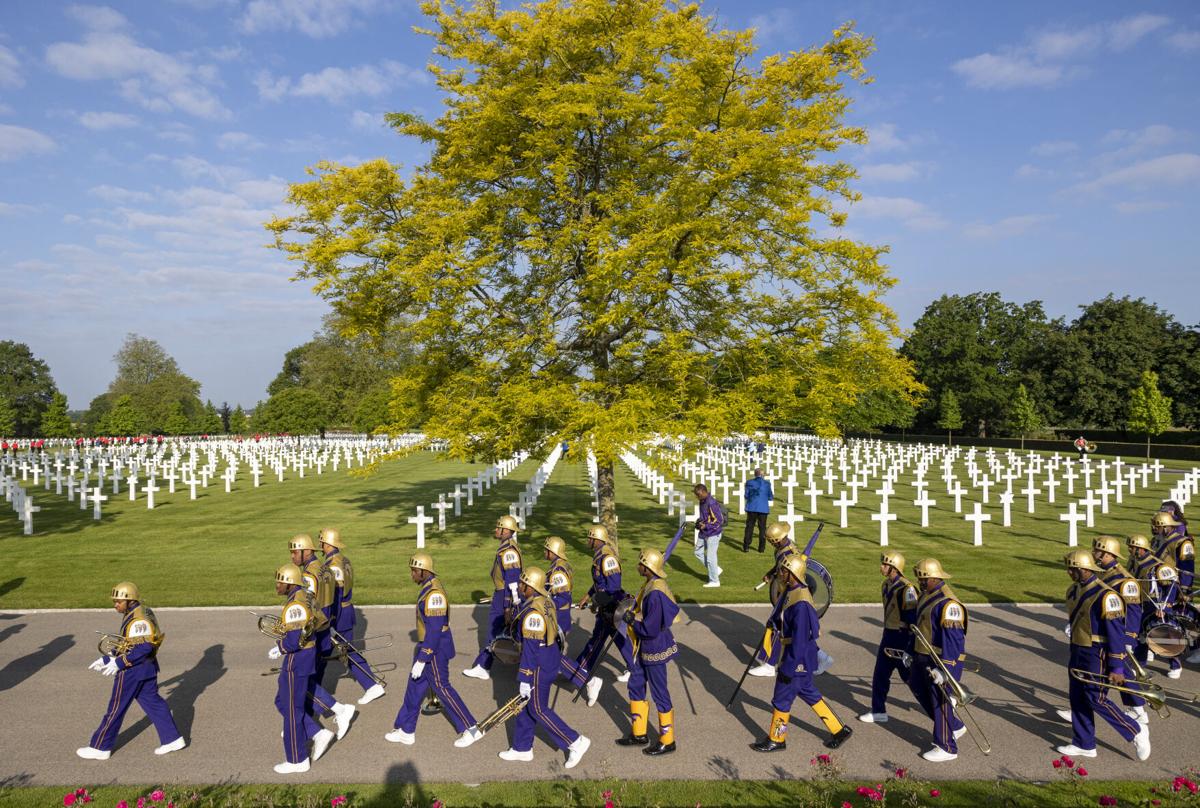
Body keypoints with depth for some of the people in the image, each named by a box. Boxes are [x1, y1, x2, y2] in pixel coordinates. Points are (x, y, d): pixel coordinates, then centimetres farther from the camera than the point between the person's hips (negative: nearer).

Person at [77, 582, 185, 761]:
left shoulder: (138, 618, -21)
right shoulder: (133, 615, 11)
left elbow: (144, 647, -27)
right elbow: (127, 645, 18)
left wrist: (118, 663, -24)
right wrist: (106, 659, 16)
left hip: (133, 669, -10)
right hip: (147, 667, 10)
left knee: (116, 708, 5)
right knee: (153, 702, 12)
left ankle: (100, 748, 19)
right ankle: (173, 739, 15)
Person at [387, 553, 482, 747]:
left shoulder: (434, 594, -26)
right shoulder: (428, 588, 7)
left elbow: (434, 629, -27)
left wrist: (421, 659, -25)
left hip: (435, 649, -10)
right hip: (427, 645, 10)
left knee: (442, 688, 1)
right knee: (414, 687, 15)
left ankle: (470, 729, 11)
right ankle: (405, 731, 28)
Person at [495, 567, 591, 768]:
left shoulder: (533, 612, -27)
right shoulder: (545, 601, 2)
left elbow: (530, 648, -26)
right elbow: (553, 630, 14)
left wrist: (525, 679, -21)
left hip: (539, 667, -10)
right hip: (550, 659, 10)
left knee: (538, 709, 4)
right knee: (525, 705, 18)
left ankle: (575, 742, 11)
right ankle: (522, 748, 31)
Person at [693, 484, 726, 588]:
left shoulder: (712, 503, -25)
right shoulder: (702, 501, 4)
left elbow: (719, 521, -23)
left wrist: (705, 526, -23)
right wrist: (699, 521, 3)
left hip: (712, 533, -10)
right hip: (703, 533, 10)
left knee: (710, 557, 0)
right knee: (698, 552, 16)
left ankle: (714, 581, 15)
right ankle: (716, 570, 29)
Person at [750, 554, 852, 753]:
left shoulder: (800, 603, -28)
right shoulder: (791, 591, 2)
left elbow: (800, 639, -26)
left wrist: (789, 667, -22)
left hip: (799, 657, -10)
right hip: (800, 655, 10)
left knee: (781, 698, 5)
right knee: (808, 692, 22)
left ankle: (776, 739, 24)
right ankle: (839, 730, 33)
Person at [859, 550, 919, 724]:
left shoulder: (906, 588, -22)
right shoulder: (887, 584, 7)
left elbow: (913, 617, -22)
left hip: (902, 638, -9)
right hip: (889, 635, 9)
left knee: (910, 675, 4)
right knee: (880, 674, 12)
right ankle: (878, 712, 22)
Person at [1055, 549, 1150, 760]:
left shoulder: (1104, 596, -22)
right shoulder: (1074, 591, 5)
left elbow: (1116, 633, -20)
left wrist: (1117, 667, -18)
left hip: (1096, 656, -8)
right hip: (1077, 652, 8)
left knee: (1096, 699, -2)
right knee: (1077, 697, 12)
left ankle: (1136, 731, 19)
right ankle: (1084, 744, 23)